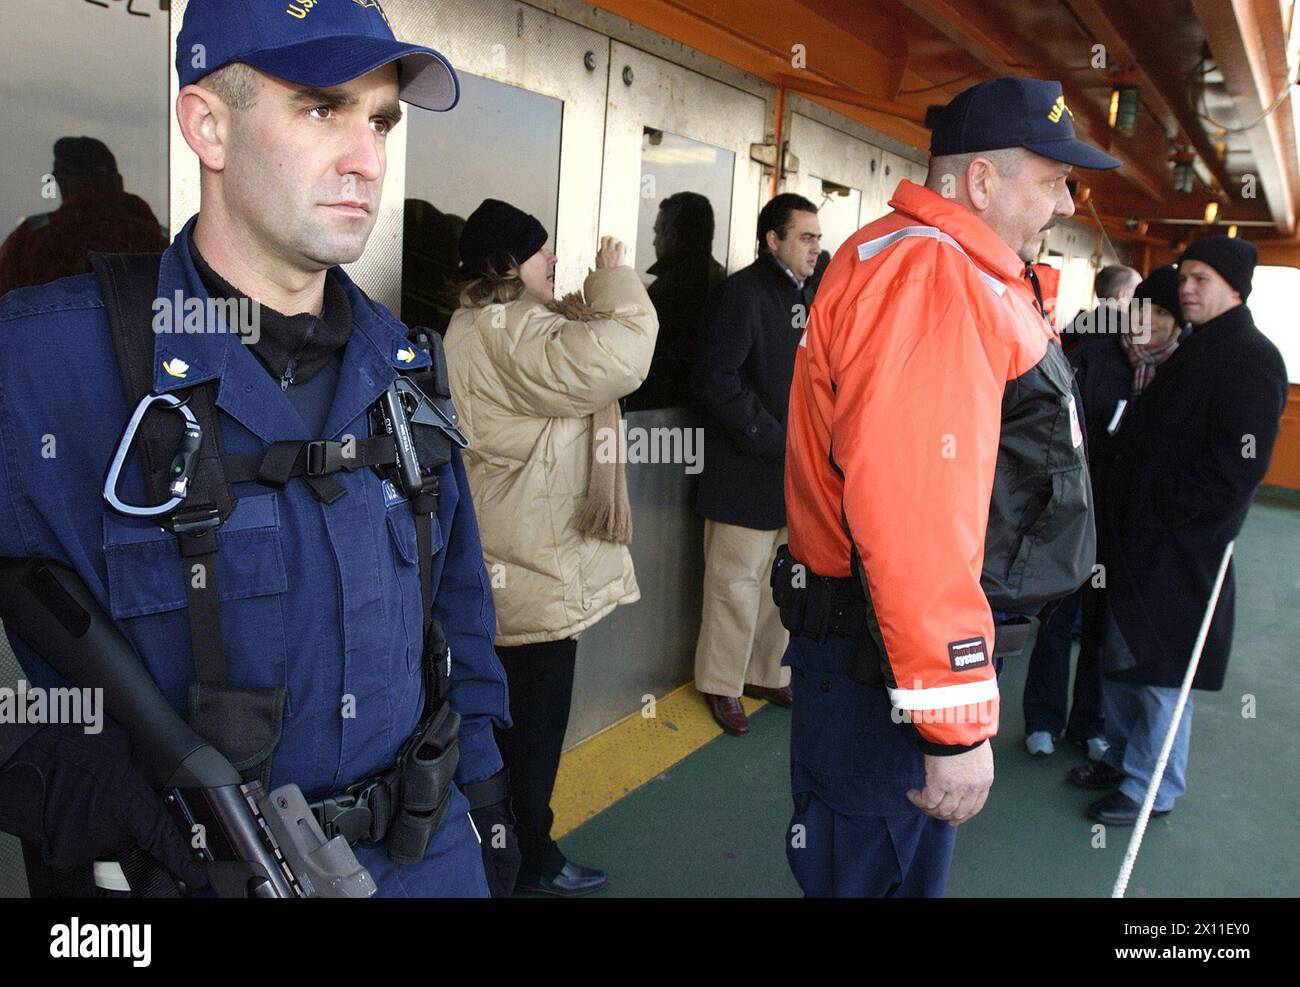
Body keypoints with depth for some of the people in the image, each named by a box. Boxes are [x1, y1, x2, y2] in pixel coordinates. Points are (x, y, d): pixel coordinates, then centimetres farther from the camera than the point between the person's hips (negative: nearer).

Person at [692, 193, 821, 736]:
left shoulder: (805, 297, 14)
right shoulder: (741, 293, -11)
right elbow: (717, 381, -19)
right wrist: (778, 442, -18)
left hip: (795, 471, 8)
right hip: (747, 473, -8)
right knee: (736, 582, 3)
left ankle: (769, 675, 31)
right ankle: (721, 685, 19)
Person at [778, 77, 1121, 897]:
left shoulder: (969, 278, 16)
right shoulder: (926, 276, -21)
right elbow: (912, 512, -31)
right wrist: (955, 723, -28)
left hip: (917, 643, 10)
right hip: (884, 672, -10)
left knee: (914, 866, 23)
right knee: (875, 872, 5)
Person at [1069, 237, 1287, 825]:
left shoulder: (1251, 360, -14)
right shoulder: (1194, 351, 15)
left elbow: (1236, 467, -22)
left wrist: (1163, 510, -17)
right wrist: (1123, 519, 10)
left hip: (1179, 551, -9)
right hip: (1137, 543, 9)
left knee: (1159, 670, 3)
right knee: (1120, 659, 18)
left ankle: (1153, 790, 19)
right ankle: (1122, 759, 36)